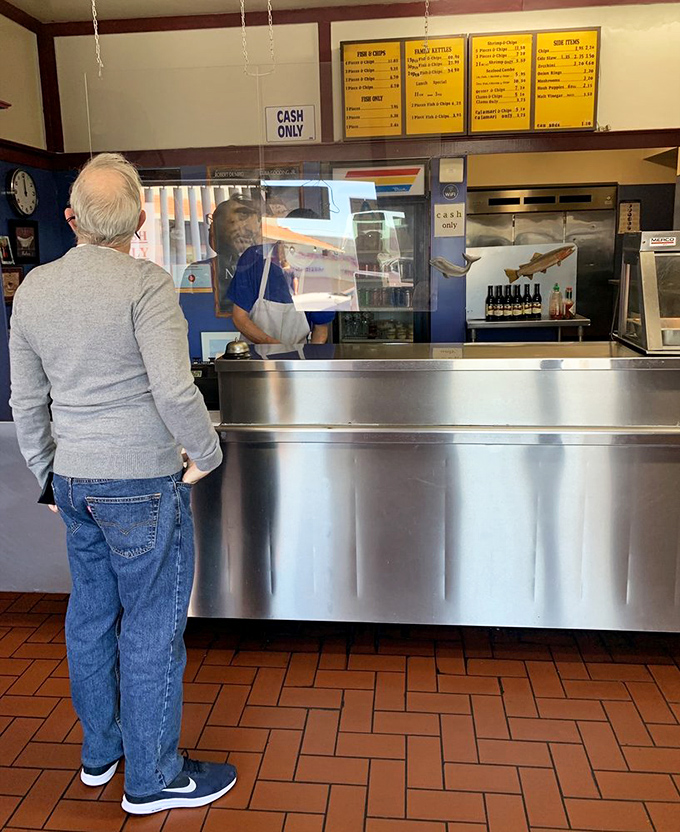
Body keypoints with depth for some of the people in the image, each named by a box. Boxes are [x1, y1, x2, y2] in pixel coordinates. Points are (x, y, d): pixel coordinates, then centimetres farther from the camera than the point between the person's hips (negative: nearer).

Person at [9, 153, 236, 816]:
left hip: (74, 481, 7)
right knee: (152, 629, 6)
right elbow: (174, 389, -25)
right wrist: (206, 454, -8)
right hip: (142, 486, -7)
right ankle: (152, 779, 23)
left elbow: (26, 402, 12)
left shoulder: (32, 288, 6)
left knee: (90, 615, 19)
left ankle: (99, 751, 39)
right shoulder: (146, 285, -15)